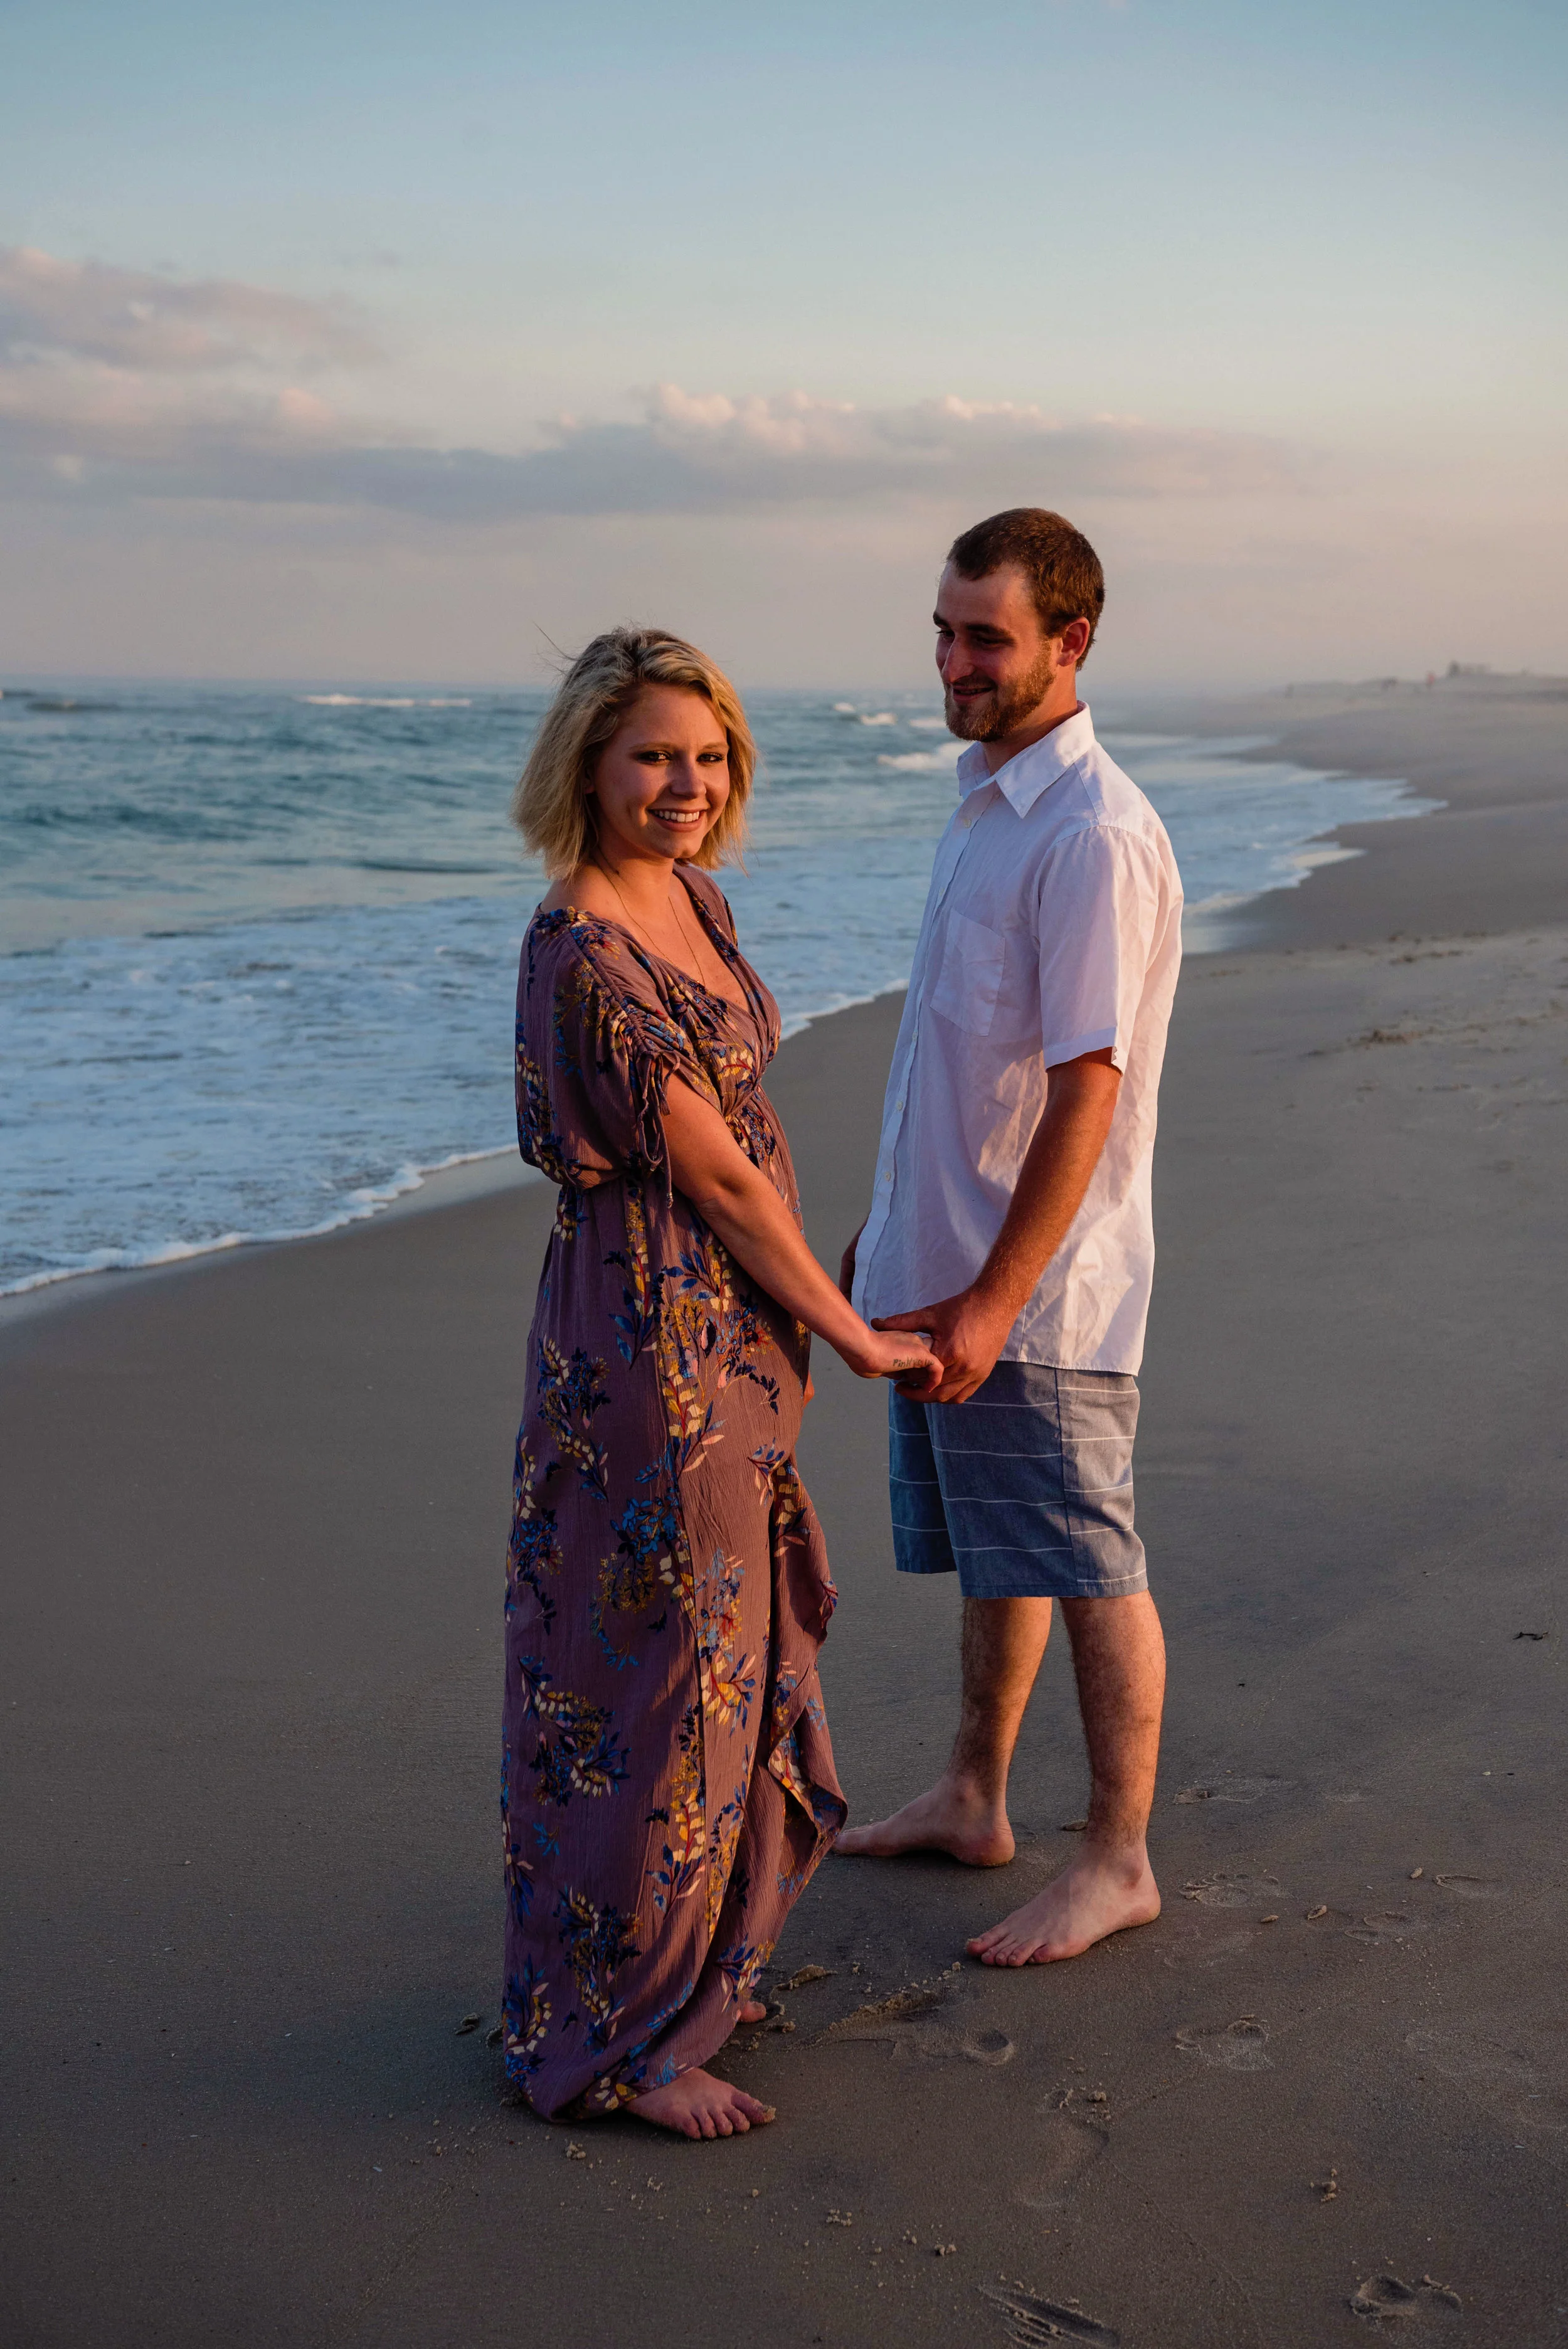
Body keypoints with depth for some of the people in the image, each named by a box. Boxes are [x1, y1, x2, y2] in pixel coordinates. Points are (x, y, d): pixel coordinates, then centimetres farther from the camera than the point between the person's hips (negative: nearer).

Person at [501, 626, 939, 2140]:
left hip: (728, 1334, 10)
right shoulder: (583, 956, -22)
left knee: (720, 1651, 19)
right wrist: (853, 1334, -9)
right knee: (655, 1666, 0)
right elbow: (718, 1176, -18)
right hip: (653, 1342, -10)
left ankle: (673, 1965, 36)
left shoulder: (692, 901, 9)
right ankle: (611, 2041, 15)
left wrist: (791, 1329, 19)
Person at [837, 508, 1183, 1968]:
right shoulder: (985, 799, 11)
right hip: (942, 1265, 9)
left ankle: (1118, 1861, 15)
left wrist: (995, 1302, -25)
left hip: (1044, 1285, -9)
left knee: (1083, 1569, 2)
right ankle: (973, 1802, 33)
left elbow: (1086, 1096, -23)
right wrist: (889, 1223, 21)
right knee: (991, 1555, 19)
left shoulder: (1096, 836, -19)